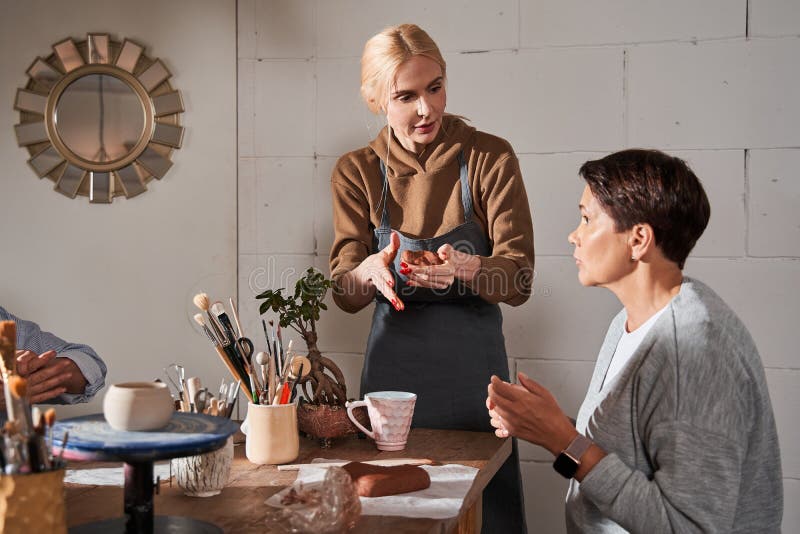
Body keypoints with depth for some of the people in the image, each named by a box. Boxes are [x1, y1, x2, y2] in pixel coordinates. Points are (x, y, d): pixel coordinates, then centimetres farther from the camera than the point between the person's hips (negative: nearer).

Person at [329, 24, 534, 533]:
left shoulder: (489, 158, -4)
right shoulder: (356, 172, 2)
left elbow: (518, 281, -10)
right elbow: (345, 293, -4)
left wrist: (465, 268, -31)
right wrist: (370, 271, -27)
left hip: (473, 366, -1)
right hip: (392, 364, 1)